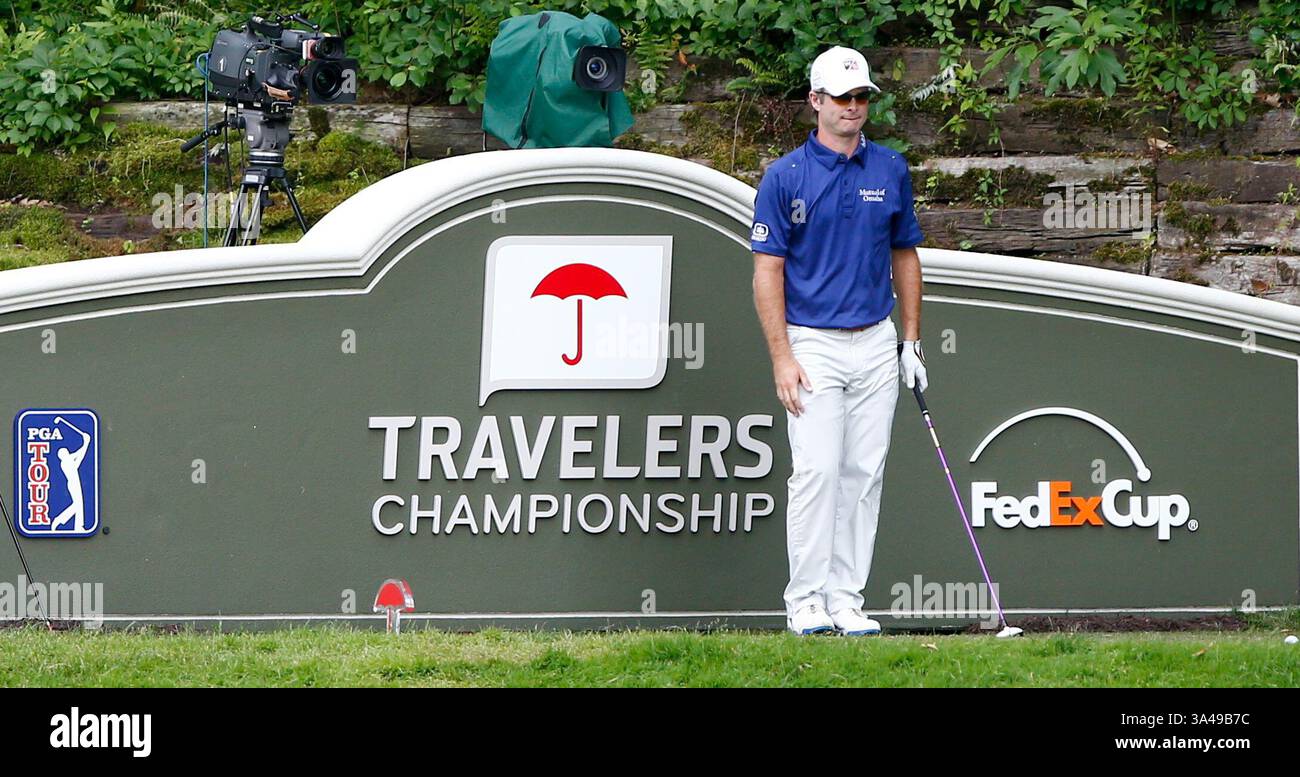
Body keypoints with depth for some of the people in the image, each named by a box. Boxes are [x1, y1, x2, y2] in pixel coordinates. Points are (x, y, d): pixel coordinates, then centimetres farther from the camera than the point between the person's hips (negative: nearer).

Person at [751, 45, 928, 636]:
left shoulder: (890, 170, 7)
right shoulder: (785, 177, -5)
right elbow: (767, 270, -6)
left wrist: (912, 341, 10)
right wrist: (782, 357, -12)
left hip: (876, 344, 4)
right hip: (813, 347, -4)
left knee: (864, 475, 3)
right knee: (817, 471, -11)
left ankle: (847, 599, 7)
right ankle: (805, 602, -6)